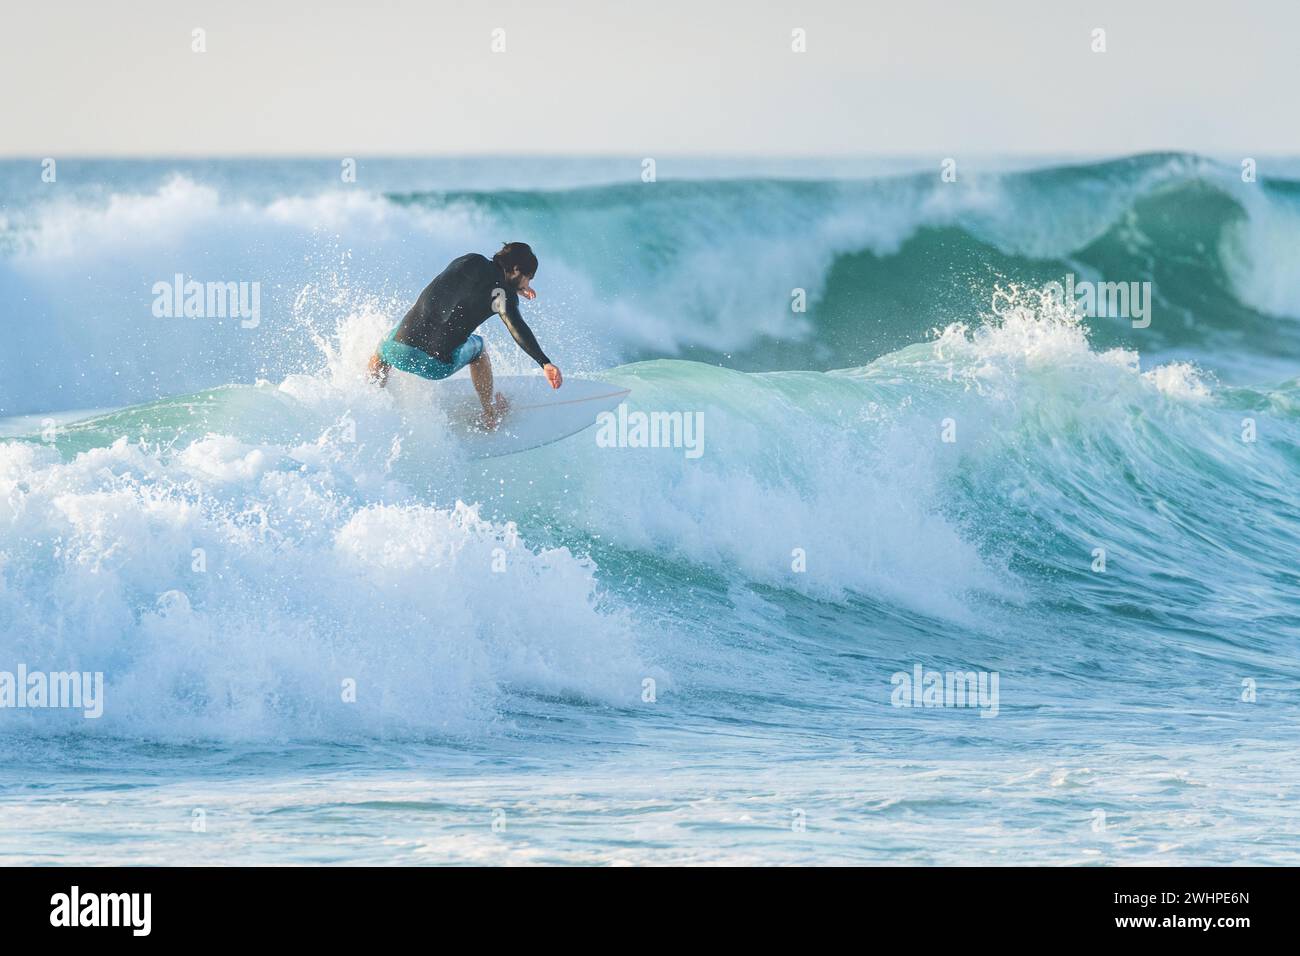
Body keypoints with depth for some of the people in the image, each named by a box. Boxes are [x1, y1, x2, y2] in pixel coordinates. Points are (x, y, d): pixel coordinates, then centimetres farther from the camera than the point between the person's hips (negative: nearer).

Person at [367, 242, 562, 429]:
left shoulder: (471, 260, 16)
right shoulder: (503, 291, -1)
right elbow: (516, 326, -19)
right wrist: (545, 363, -28)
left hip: (398, 350, 3)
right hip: (438, 366, -3)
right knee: (477, 348, 31)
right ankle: (490, 415, 39)